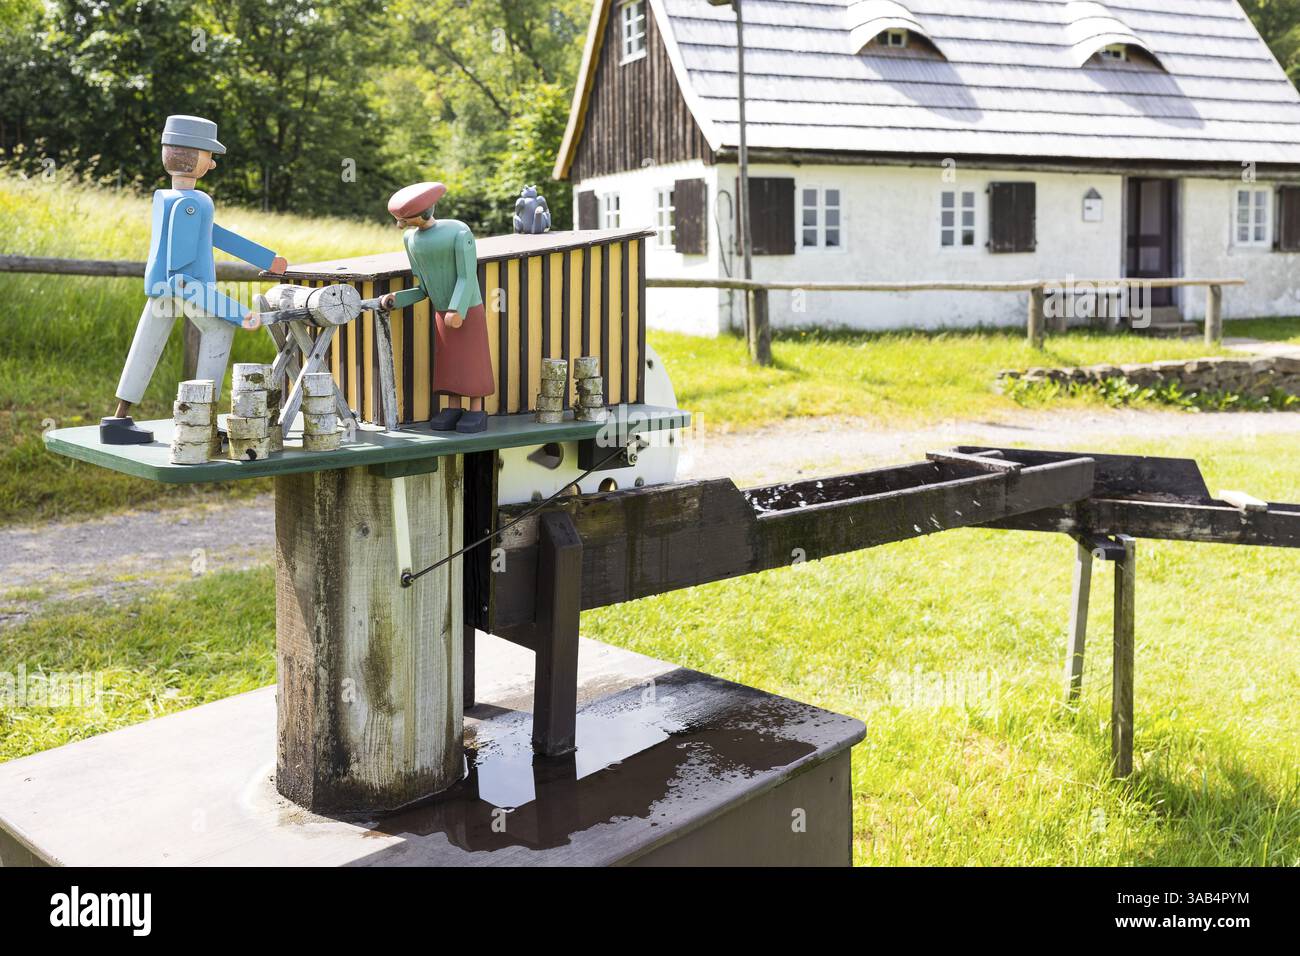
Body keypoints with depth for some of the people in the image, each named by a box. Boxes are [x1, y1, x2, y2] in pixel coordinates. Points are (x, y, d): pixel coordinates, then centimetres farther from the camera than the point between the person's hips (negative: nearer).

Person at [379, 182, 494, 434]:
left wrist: (457, 309, -29)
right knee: (449, 360, 5)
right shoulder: (410, 238, -1)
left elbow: (467, 276, -20)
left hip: (467, 310, -5)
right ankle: (454, 410, 10)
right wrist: (397, 299, -7)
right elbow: (425, 287, 4)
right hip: (442, 311, 5)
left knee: (471, 359, -2)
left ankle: (476, 411, 4)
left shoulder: (459, 232, -19)